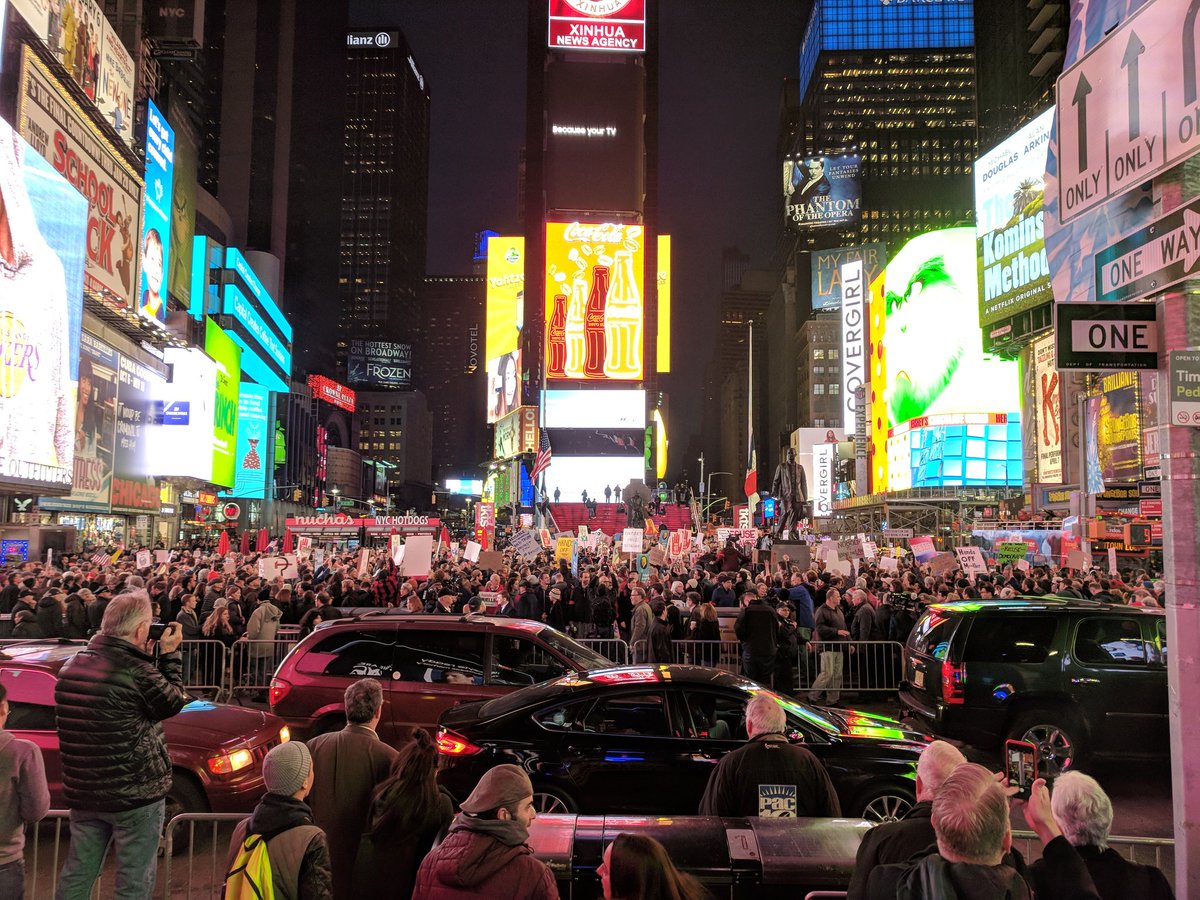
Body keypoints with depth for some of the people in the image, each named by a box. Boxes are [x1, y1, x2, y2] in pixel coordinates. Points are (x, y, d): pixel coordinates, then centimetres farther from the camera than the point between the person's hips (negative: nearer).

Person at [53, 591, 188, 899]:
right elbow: (174, 703, -7)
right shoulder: (136, 672, -22)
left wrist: (147, 661, 8)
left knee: (77, 875, 19)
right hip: (135, 793, -7)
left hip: (82, 792, 8)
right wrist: (169, 655, 0)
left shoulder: (71, 666, 4)